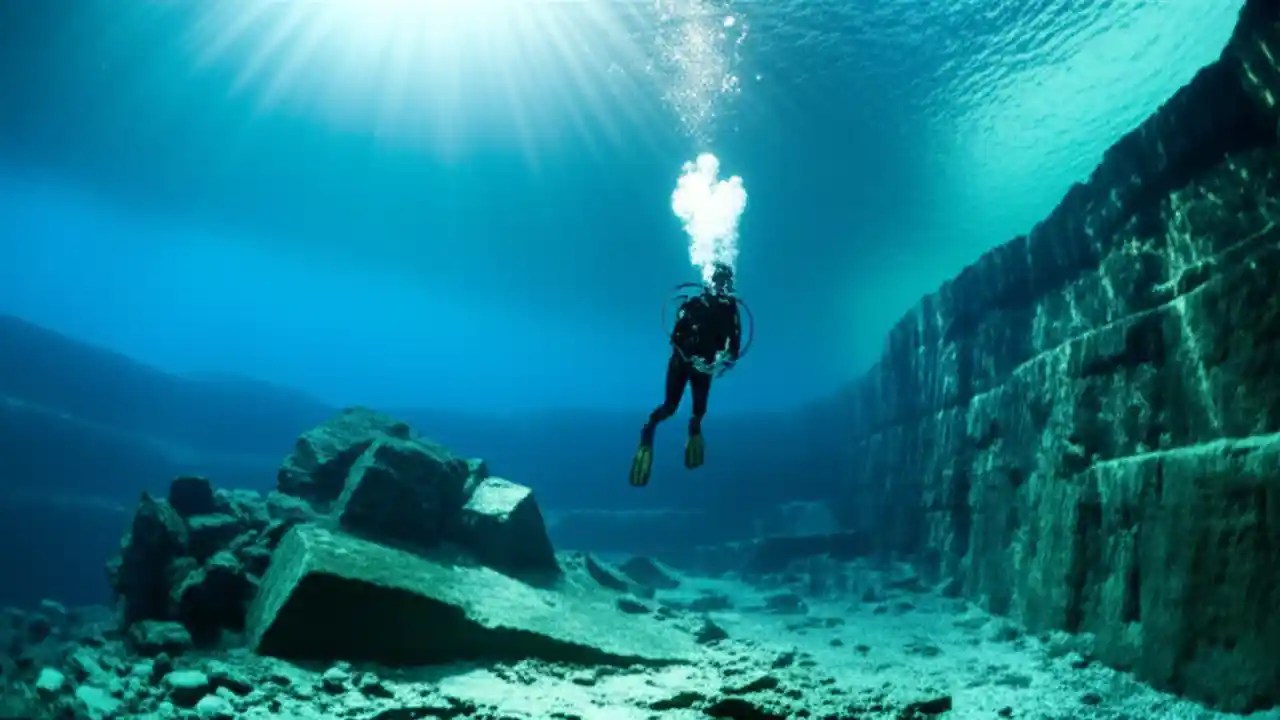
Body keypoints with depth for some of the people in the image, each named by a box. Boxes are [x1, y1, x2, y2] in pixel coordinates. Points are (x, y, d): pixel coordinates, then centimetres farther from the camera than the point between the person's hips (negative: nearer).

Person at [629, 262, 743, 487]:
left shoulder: (730, 310, -4)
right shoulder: (693, 303, -14)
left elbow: (735, 343, -3)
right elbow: (675, 336, -19)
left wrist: (727, 360, -21)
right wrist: (691, 358, -27)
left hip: (705, 365, 3)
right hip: (681, 360, -3)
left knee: (700, 409, 0)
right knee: (670, 407, -10)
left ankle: (694, 425, 38)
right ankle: (648, 430, 20)